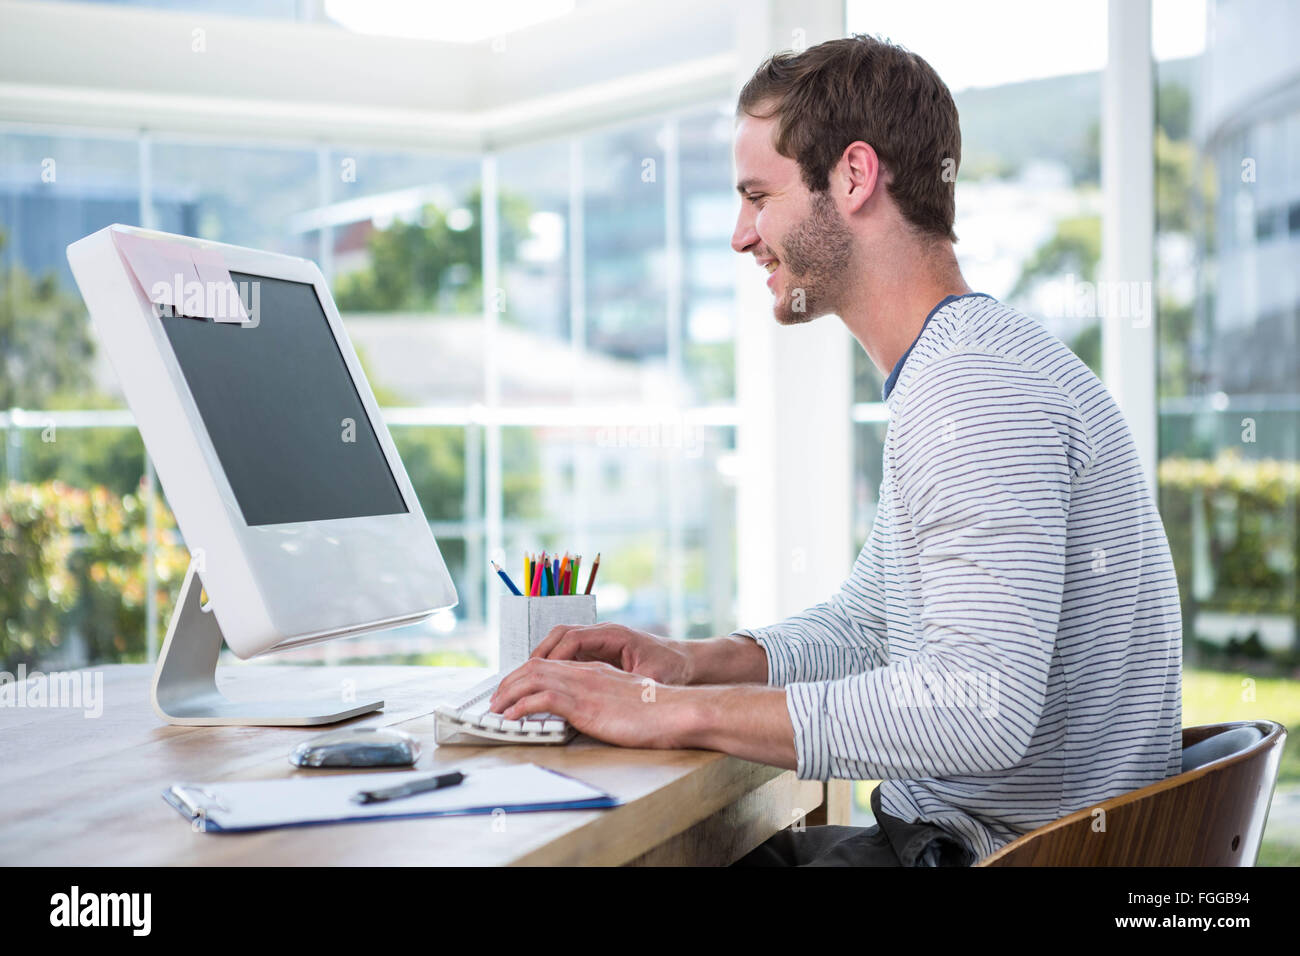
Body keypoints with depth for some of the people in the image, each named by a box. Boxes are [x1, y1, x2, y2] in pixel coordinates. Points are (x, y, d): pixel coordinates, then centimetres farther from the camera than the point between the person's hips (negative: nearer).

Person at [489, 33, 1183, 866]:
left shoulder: (976, 388, -22)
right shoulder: (943, 376, 14)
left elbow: (982, 710, -31)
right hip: (944, 832, 10)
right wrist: (691, 663, 2)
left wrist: (676, 712, -25)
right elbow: (862, 624, 19)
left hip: (996, 849, -10)